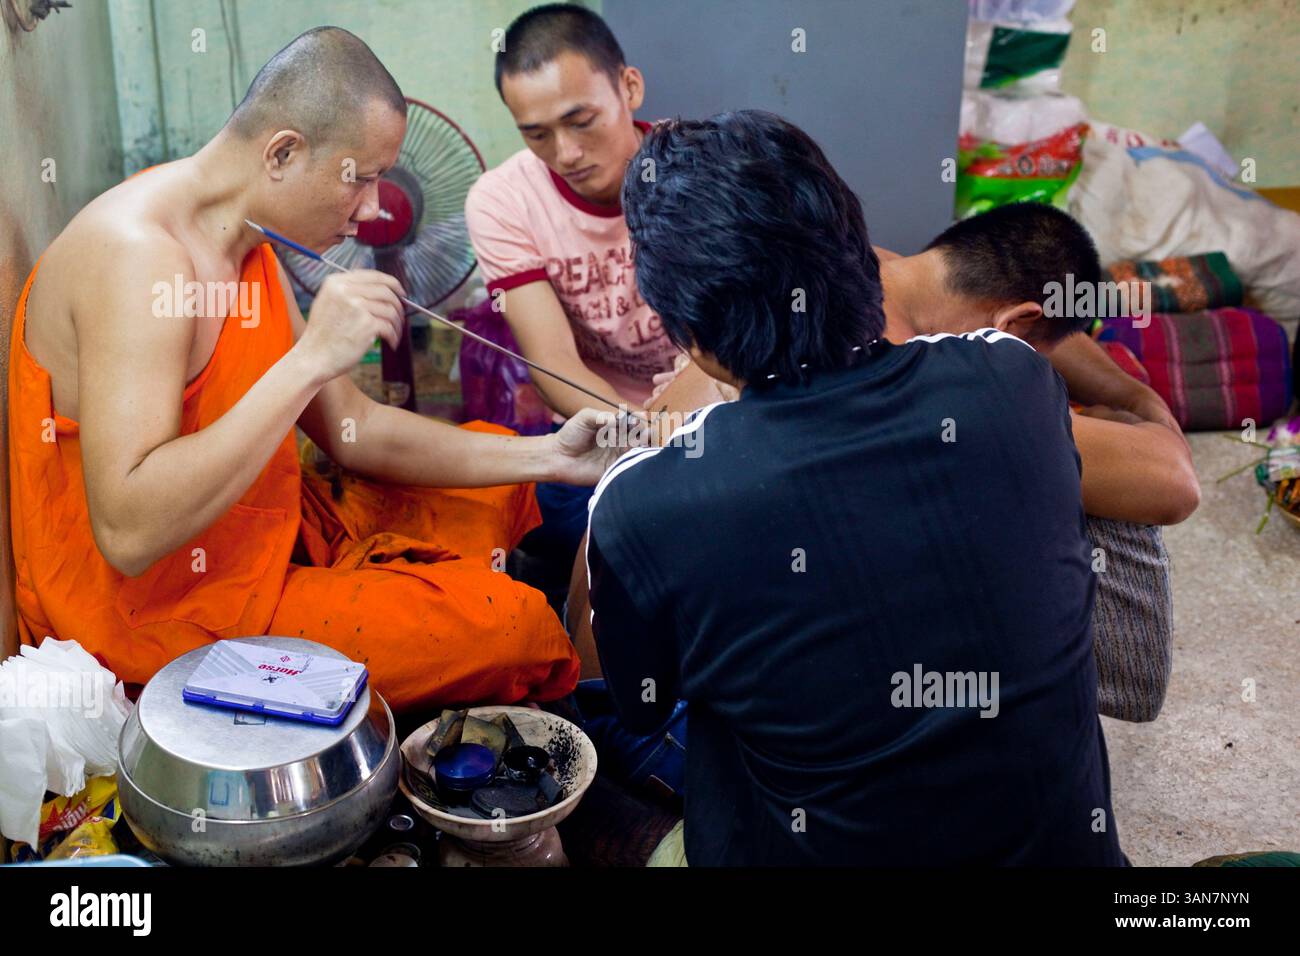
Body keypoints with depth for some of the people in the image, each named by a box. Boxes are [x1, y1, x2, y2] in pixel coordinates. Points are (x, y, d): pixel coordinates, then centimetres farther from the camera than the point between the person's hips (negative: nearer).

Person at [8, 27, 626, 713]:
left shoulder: (243, 242, 6)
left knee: (496, 467, 15)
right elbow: (129, 535, -36)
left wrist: (545, 456, -1)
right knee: (509, 621, -20)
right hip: (162, 617, -10)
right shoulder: (136, 253, -25)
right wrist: (309, 359, -34)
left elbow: (351, 429, 7)